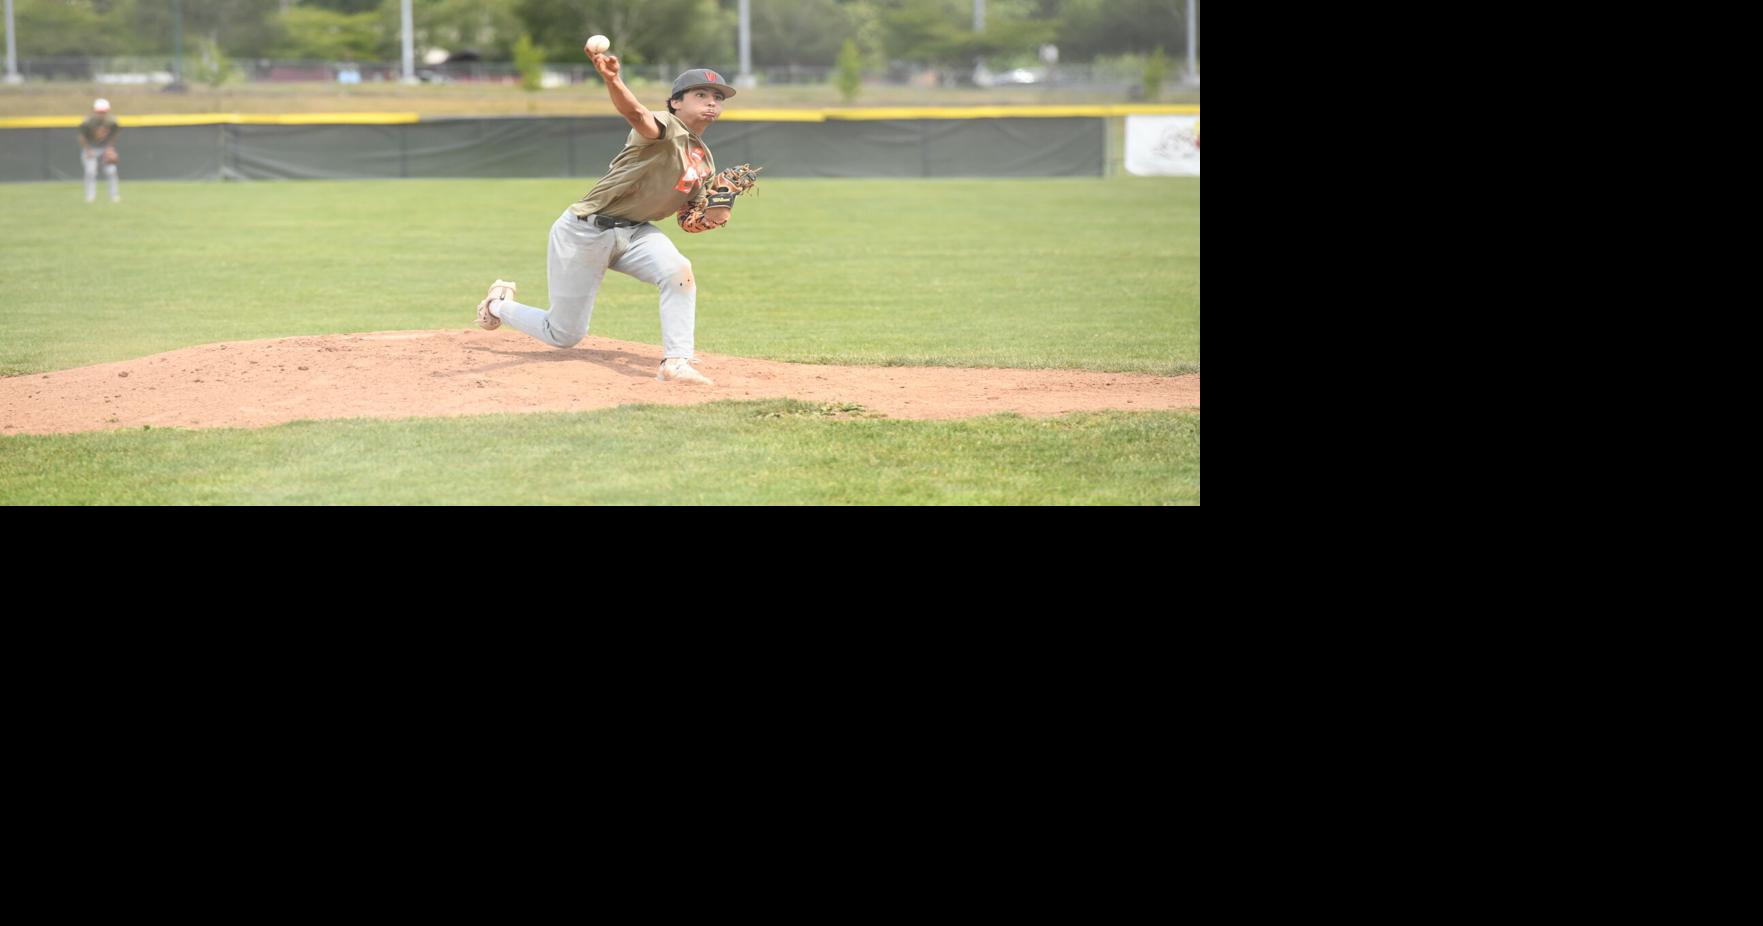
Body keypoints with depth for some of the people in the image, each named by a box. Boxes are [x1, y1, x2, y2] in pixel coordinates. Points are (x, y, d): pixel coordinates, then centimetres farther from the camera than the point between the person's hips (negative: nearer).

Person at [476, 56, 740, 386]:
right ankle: (499, 304, 34)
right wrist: (612, 81, -64)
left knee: (678, 271, -27)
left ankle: (676, 363, -23)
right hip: (585, 231, -7)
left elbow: (690, 222, 14)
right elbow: (635, 113, -41)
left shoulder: (704, 162, 9)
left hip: (634, 233, 7)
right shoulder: (666, 129, -17)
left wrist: (716, 213, -11)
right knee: (564, 336, 4)